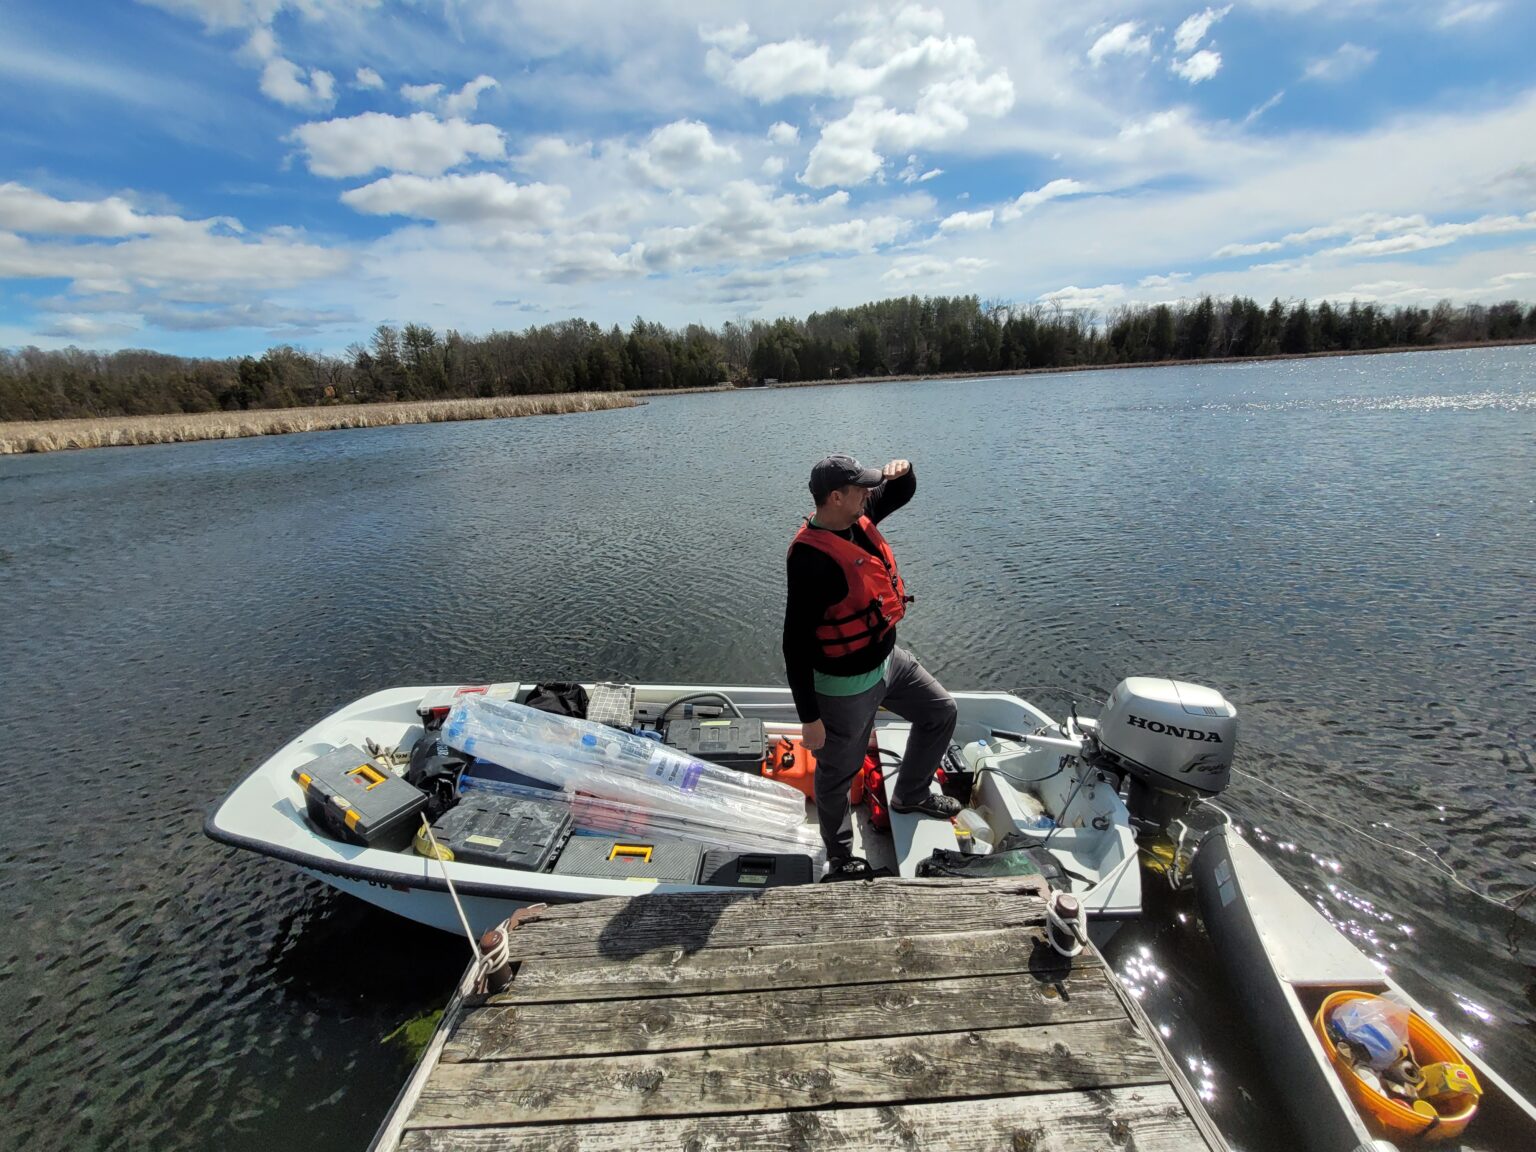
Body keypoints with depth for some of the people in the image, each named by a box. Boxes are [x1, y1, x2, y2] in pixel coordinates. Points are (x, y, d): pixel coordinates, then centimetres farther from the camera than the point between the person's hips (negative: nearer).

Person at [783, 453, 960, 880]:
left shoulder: (857, 520, -4)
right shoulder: (811, 559, -31)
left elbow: (903, 491, 15)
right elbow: (796, 644, -28)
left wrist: (902, 470, -11)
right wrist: (809, 718, -23)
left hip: (888, 658, 9)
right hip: (846, 685, -9)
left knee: (941, 712, 22)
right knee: (839, 772, 13)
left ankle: (910, 795, 44)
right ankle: (838, 853, 40)